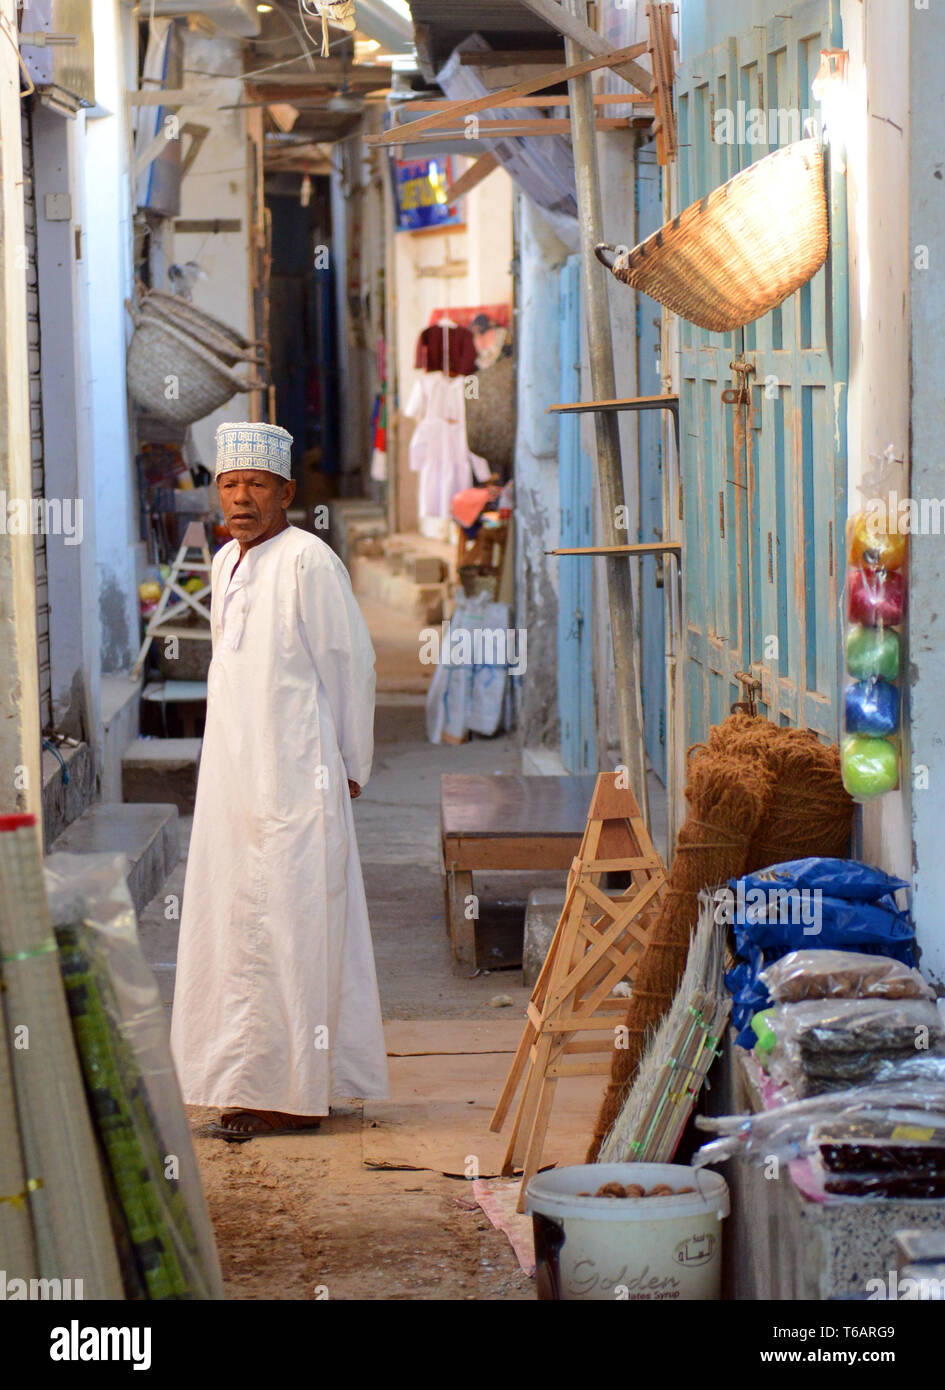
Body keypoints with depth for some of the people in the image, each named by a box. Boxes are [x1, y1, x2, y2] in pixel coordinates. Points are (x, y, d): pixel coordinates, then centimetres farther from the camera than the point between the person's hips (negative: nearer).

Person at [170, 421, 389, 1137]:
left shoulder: (309, 561, -12)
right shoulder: (226, 563, 14)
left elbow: (350, 663, -9)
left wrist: (350, 769, -5)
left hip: (295, 776, -8)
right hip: (235, 775, 9)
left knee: (288, 926, -6)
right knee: (237, 922, 9)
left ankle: (295, 1093, -1)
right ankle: (254, 1080, 16)